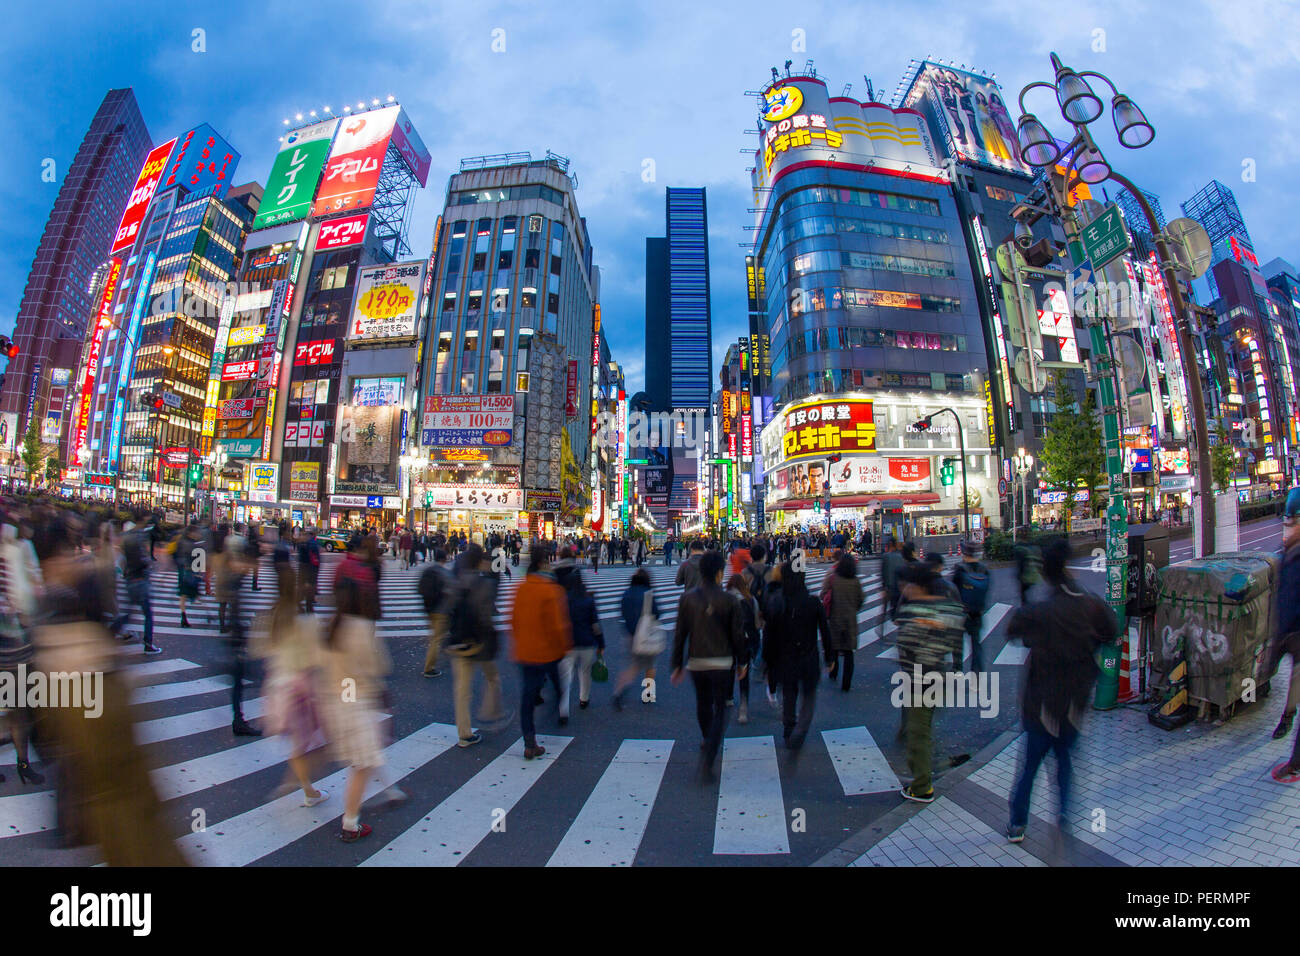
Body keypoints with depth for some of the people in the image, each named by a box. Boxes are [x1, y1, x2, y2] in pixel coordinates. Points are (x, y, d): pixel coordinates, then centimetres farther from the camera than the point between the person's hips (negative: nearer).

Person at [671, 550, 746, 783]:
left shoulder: (688, 598, -3)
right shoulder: (728, 600, -8)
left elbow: (680, 634, -1)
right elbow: (738, 635, -3)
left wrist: (677, 665, 7)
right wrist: (742, 662, 12)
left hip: (696, 662, 2)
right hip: (722, 663, -2)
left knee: (703, 705, 23)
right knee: (720, 709, 8)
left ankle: (709, 743, 44)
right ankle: (707, 759, -6)